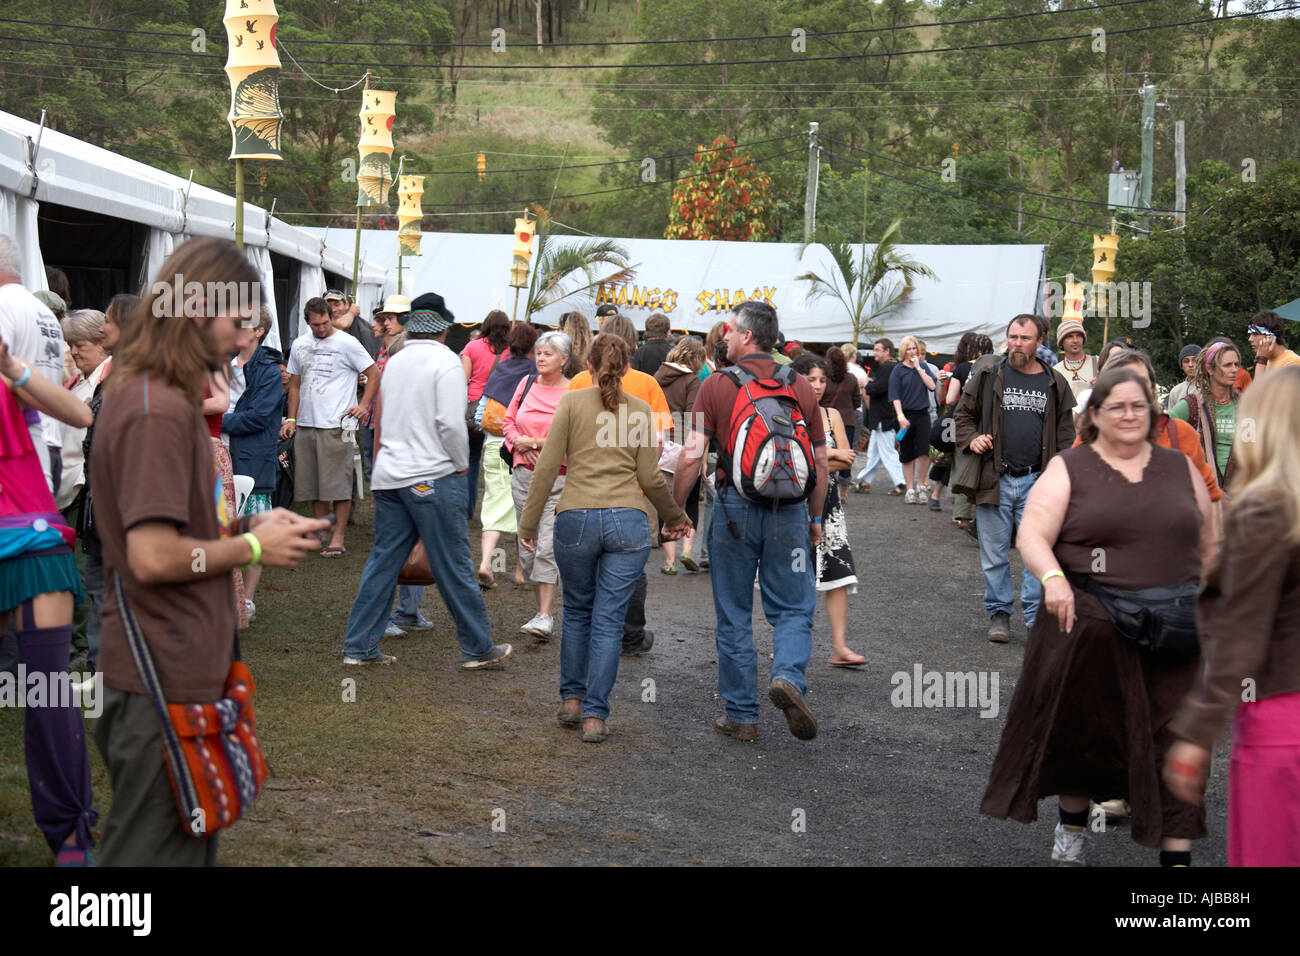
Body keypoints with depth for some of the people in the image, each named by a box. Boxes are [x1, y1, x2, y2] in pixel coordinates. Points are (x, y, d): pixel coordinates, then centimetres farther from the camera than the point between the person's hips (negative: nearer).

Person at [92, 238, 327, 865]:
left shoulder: (144, 396, 14)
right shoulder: (158, 413, -19)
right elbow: (154, 557, -24)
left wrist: (246, 525, 8)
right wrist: (253, 548, -11)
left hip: (177, 671, 11)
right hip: (167, 682, -11)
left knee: (190, 848, 19)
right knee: (159, 851, -2)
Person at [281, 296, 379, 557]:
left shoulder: (346, 343, -3)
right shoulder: (299, 345, 13)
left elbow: (374, 374, 0)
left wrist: (363, 405, -8)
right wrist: (291, 419, 12)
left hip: (336, 425, -6)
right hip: (305, 426, 6)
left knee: (338, 484, -6)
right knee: (312, 484, 8)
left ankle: (337, 538, -4)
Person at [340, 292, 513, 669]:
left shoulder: (394, 362, 13)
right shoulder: (446, 361, -8)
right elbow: (451, 422, -17)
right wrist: (461, 465, -3)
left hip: (389, 477, 7)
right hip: (432, 476, -7)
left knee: (382, 562, 10)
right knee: (454, 566, 1)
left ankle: (358, 647, 11)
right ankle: (478, 648, 9)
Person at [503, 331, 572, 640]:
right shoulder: (527, 383, 10)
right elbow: (508, 421, 17)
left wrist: (535, 442, -12)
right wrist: (520, 442, -2)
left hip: (559, 478, -6)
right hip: (524, 474, 6)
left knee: (547, 546, -14)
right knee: (527, 547, 8)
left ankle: (545, 617, -14)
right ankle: (542, 608, 19)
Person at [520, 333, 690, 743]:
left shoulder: (572, 402, 2)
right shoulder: (640, 410, 6)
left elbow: (548, 466, -1)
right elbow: (650, 477, 6)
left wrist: (529, 522, 4)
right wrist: (675, 517, 22)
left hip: (576, 520, 0)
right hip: (627, 521, 0)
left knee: (577, 612, 19)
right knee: (608, 621, 3)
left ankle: (571, 699, 24)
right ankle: (594, 715, 2)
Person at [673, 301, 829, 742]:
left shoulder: (717, 385, -3)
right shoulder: (801, 386, 5)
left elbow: (692, 456, -7)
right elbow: (820, 461, 8)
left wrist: (673, 508, 3)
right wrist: (815, 516, 18)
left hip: (735, 506, -1)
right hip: (789, 509, 1)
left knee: (734, 615, 9)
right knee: (793, 609, 10)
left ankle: (741, 715, 13)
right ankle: (789, 677, -17)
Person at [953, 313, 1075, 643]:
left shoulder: (1055, 383, 8)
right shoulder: (987, 376, 4)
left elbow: (1065, 434, 11)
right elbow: (963, 414, 13)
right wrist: (971, 439, -7)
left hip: (1037, 482, 0)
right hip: (994, 479, 0)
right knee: (994, 555, 6)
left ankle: (1037, 615, 7)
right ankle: (999, 613, 19)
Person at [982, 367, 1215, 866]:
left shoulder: (1180, 467, 10)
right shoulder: (1068, 469, 1)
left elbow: (1207, 546, 15)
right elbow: (1032, 535, -10)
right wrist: (1053, 577, -28)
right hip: (1088, 625, -2)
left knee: (1169, 736, 1)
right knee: (1082, 726, 11)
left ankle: (1177, 852, 6)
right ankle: (1072, 825, 33)